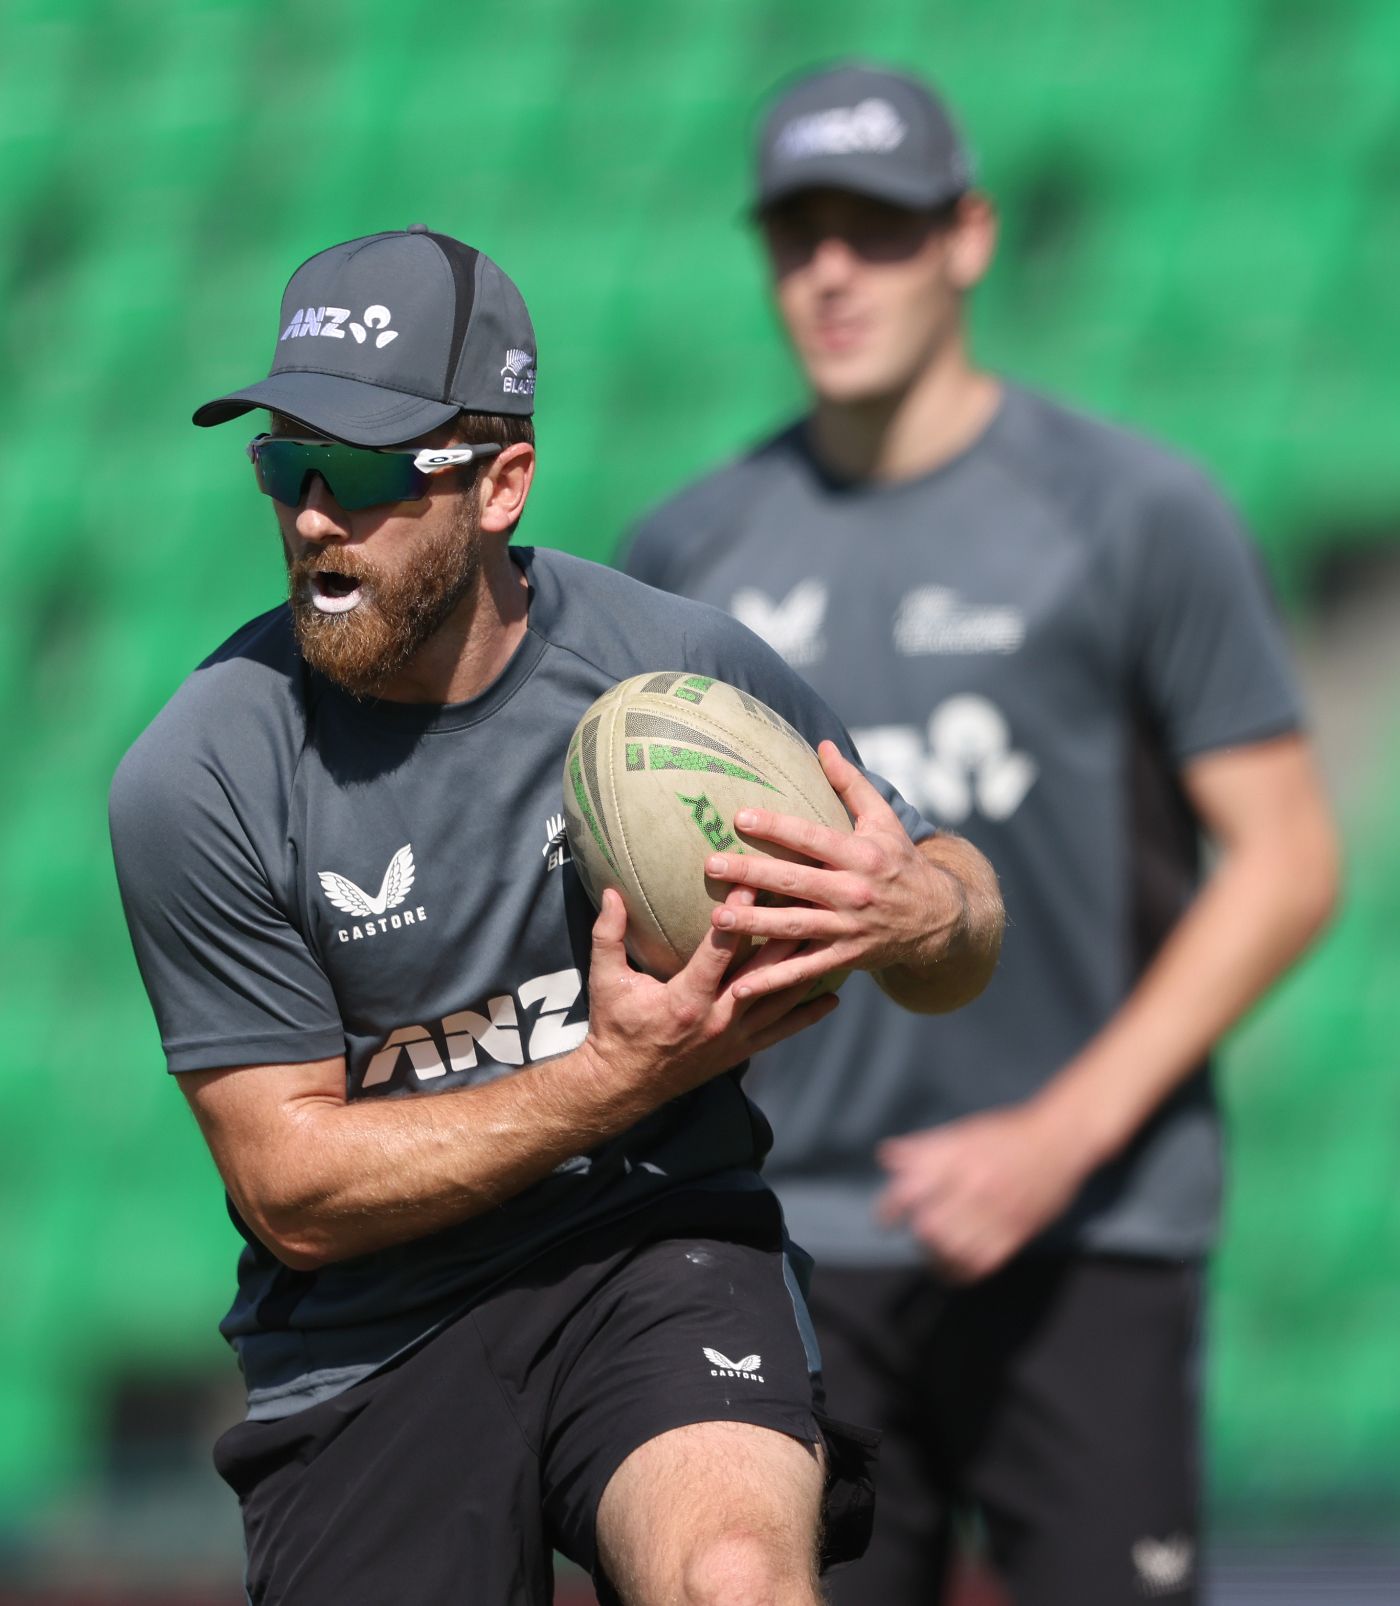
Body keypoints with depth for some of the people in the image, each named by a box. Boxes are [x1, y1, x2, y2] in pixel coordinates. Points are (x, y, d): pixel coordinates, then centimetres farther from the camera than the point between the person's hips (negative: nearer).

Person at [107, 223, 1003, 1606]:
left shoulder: (681, 665, -4)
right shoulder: (193, 780, -9)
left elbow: (966, 935, 8)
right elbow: (294, 1191, -8)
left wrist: (917, 917, -18)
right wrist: (622, 1077, -17)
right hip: (365, 1333, 3)